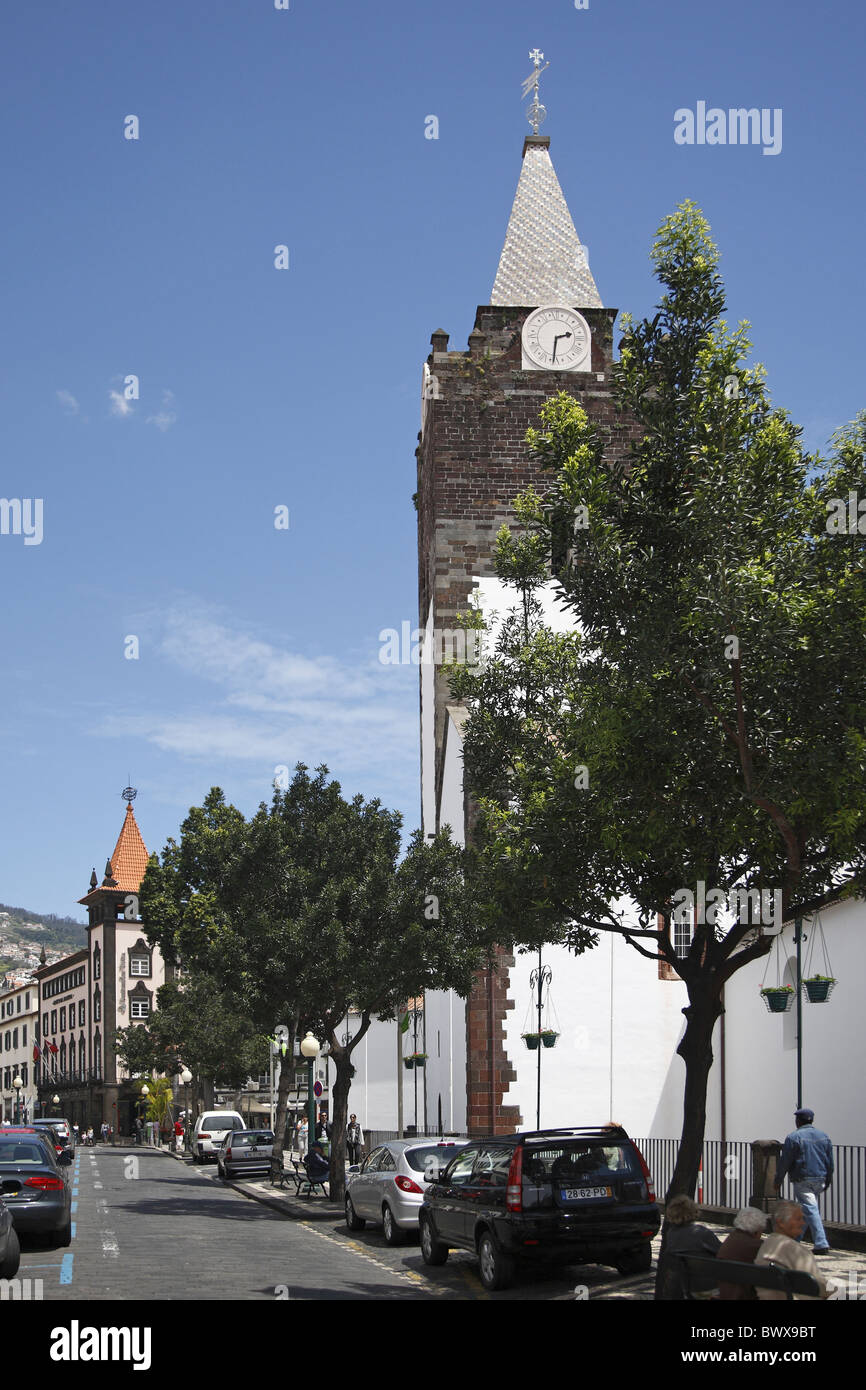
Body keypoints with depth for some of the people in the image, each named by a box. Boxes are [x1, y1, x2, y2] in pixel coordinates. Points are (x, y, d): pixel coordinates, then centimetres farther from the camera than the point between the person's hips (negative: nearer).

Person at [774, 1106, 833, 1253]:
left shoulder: (794, 1137, -9)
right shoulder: (823, 1136, 10)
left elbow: (785, 1161, -8)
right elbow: (830, 1162, 12)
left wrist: (778, 1180, 1)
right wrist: (827, 1181, 20)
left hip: (802, 1180, -7)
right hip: (819, 1180, 7)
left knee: (810, 1210, -10)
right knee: (804, 1210, 17)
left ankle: (821, 1244, -18)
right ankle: (794, 1239, 27)